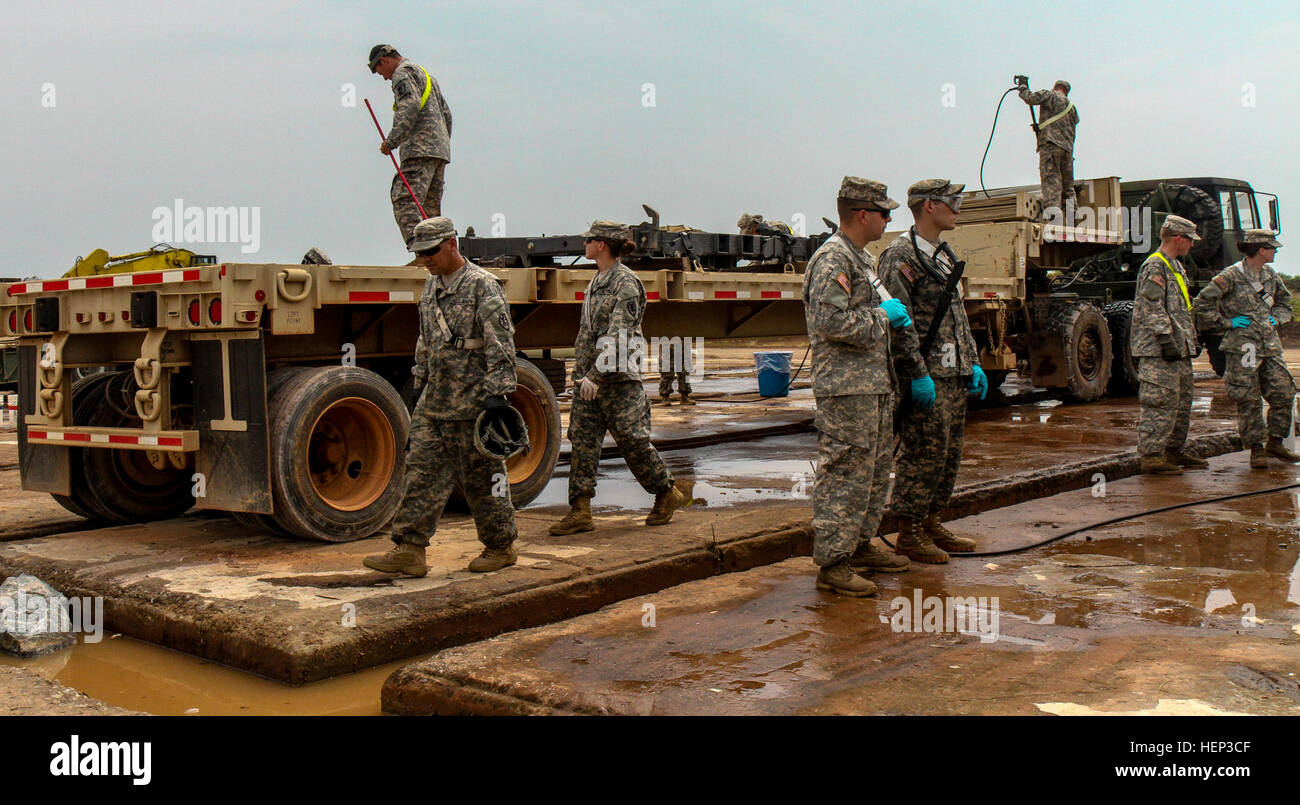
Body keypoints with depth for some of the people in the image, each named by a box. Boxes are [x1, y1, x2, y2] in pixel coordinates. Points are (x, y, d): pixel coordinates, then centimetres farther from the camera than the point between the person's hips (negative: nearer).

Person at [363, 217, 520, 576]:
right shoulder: (431, 286, 14)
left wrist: (497, 393, -21)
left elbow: (501, 346, -15)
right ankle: (409, 550, 4)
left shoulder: (483, 286, -11)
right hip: (434, 402, 7)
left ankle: (501, 547, 17)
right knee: (422, 472, 3)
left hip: (473, 402, -7)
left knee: (481, 476, 2)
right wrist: (420, 384, 23)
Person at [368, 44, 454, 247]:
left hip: (420, 149, -10)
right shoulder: (425, 73, 29)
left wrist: (392, 141, -20)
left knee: (404, 201, -18)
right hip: (439, 151, 10)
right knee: (431, 206, 9)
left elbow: (409, 107, -19)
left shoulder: (403, 72, 0)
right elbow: (446, 114, 29)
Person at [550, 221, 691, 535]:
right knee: (582, 439, 3)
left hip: (619, 377, -8)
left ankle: (668, 493, 19)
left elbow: (618, 335, -21)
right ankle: (580, 511, 6)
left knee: (632, 439, -1)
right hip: (589, 375, 8)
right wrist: (579, 371, 17)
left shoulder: (626, 283, -13)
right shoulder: (595, 282, 14)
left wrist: (595, 375, -26)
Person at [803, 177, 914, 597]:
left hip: (875, 384, 11)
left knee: (875, 470, 17)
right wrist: (884, 316, -13)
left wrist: (895, 314, 15)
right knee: (844, 475, -8)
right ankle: (832, 563, -3)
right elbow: (832, 323, -24)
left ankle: (860, 546, 28)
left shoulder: (863, 259, 19)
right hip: (846, 388, -11)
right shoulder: (832, 259, -14)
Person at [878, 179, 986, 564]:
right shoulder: (901, 254, -11)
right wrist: (918, 373, -21)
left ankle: (931, 523, 23)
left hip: (954, 375, 9)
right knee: (923, 456, -5)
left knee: (949, 455, 12)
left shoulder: (945, 255, 19)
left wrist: (973, 363, 18)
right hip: (925, 376, -9)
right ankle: (909, 533, 4)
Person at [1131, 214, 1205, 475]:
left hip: (1178, 350, 11)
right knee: (1161, 403, -11)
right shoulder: (1154, 266, -11)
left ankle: (1174, 451, 22)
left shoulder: (1176, 266, 21)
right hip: (1158, 350, -10)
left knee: (1182, 402, 14)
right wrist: (1166, 339, -22)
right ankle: (1150, 456, -9)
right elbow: (1153, 309, -19)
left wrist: (1193, 338, 26)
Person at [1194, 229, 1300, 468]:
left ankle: (1275, 444, 19)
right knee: (1249, 400, -2)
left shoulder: (1270, 275, 13)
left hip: (1270, 344, 7)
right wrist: (1226, 322, -9)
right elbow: (1202, 302, -10)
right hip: (1243, 347, -7)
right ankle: (1256, 449, 8)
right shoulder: (1232, 276, -9)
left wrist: (1275, 318, 14)